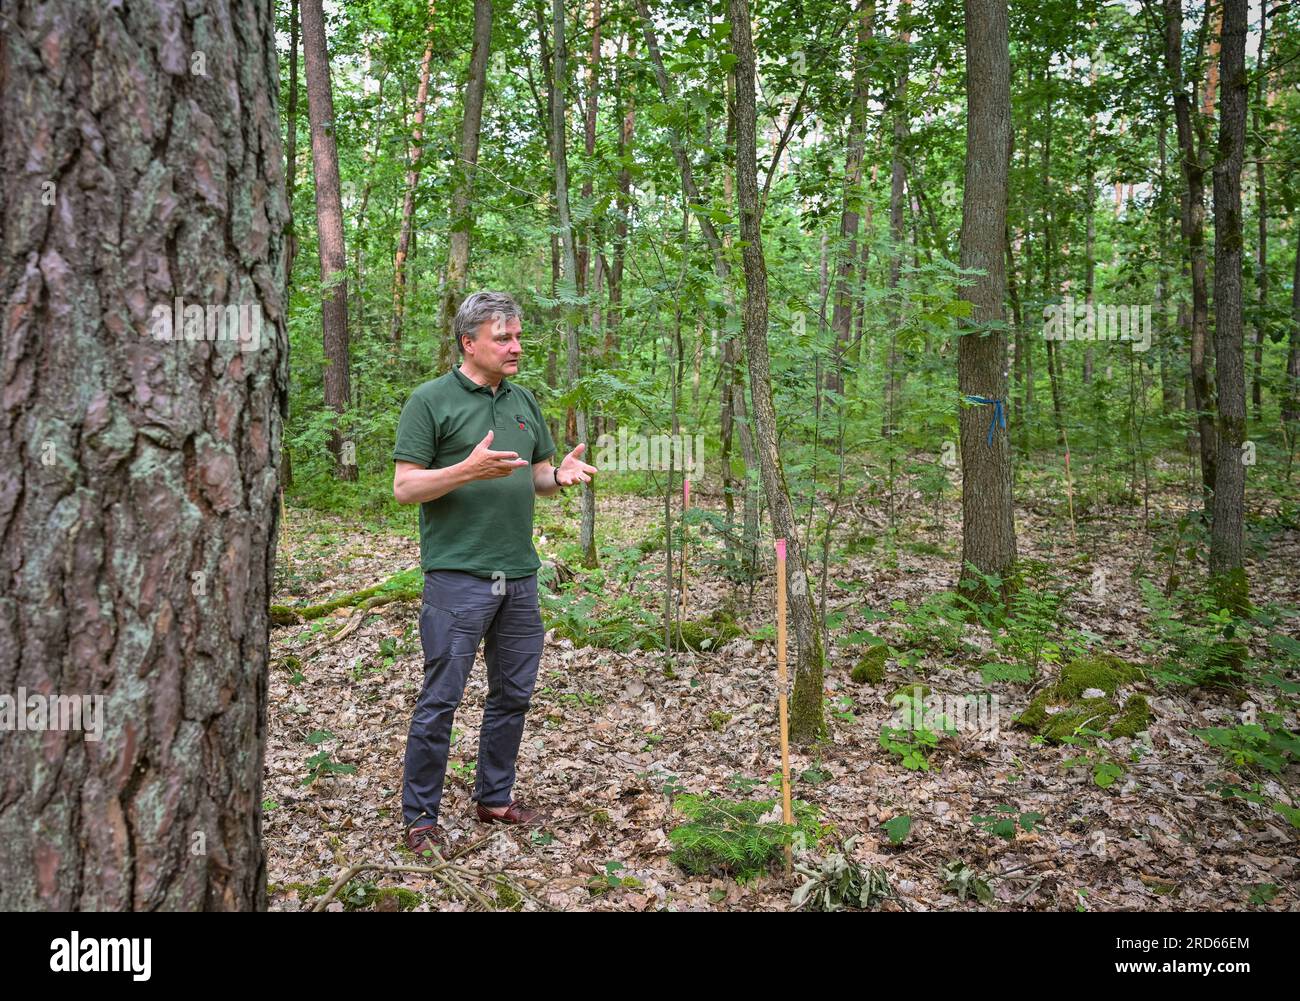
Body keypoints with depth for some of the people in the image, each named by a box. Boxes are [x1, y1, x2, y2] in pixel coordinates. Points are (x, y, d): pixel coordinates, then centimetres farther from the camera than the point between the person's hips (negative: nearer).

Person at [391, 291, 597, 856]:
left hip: (520, 574, 7)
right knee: (441, 698, -1)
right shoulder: (431, 401, -5)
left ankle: (494, 798, 30)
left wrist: (560, 474, -4)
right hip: (458, 575, -6)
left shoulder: (524, 401, 14)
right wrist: (468, 470, -23)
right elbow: (404, 487, -9)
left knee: (513, 693, 14)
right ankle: (420, 816, 13)